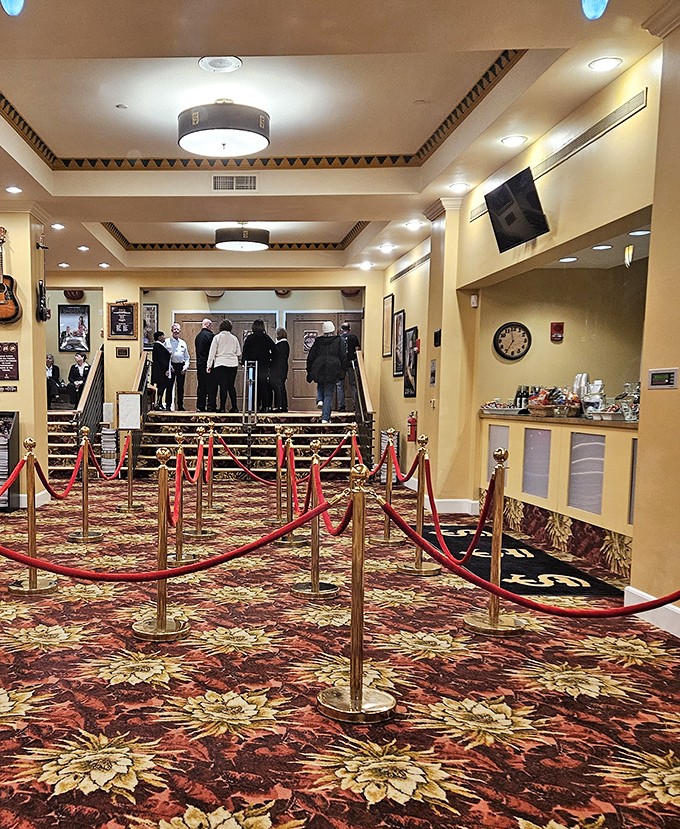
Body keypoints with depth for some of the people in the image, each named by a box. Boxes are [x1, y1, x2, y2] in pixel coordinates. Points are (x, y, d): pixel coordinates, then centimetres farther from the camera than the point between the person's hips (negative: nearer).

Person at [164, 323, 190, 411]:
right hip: (171, 366, -4)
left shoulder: (183, 343, 15)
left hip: (181, 366, 4)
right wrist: (169, 366, -12)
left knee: (180, 387, 6)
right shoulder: (167, 342, 3)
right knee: (169, 386, -5)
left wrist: (186, 366, 0)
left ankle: (180, 406, 13)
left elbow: (187, 357, 16)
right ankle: (168, 406, 0)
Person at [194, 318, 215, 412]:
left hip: (199, 364, 7)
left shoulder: (198, 336, 12)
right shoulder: (210, 335, -11)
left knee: (201, 386, 9)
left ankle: (200, 406, 10)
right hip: (208, 364, -7)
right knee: (210, 386, -3)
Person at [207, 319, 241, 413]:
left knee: (223, 386, -1)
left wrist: (209, 365, 1)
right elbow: (239, 353, 8)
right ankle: (234, 407, 5)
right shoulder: (234, 338, 6)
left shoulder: (217, 337, -1)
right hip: (233, 364, 2)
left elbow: (212, 352, -2)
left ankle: (222, 407, -2)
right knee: (231, 385, 8)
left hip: (220, 364, -2)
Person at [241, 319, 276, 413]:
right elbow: (274, 350, -1)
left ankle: (256, 406, 0)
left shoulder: (249, 338, -2)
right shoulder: (267, 338, 3)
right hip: (264, 365, 2)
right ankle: (265, 406, 1)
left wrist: (244, 362, 0)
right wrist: (270, 360, 7)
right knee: (264, 386, 4)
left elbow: (245, 351, -6)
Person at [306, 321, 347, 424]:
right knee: (328, 394, 3)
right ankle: (325, 418, -1)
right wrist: (343, 371, 7)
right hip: (332, 371, -2)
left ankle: (320, 400, -2)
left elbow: (310, 357, 9)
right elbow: (343, 357, 0)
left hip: (318, 371, 2)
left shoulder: (317, 342, 7)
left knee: (320, 387, 28)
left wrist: (309, 373, 15)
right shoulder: (338, 341, 2)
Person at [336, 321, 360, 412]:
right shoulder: (354, 337, 4)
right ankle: (356, 404, 2)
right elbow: (357, 350, 0)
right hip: (351, 363, 0)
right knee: (353, 384, 7)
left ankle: (341, 406, 2)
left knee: (340, 385, 5)